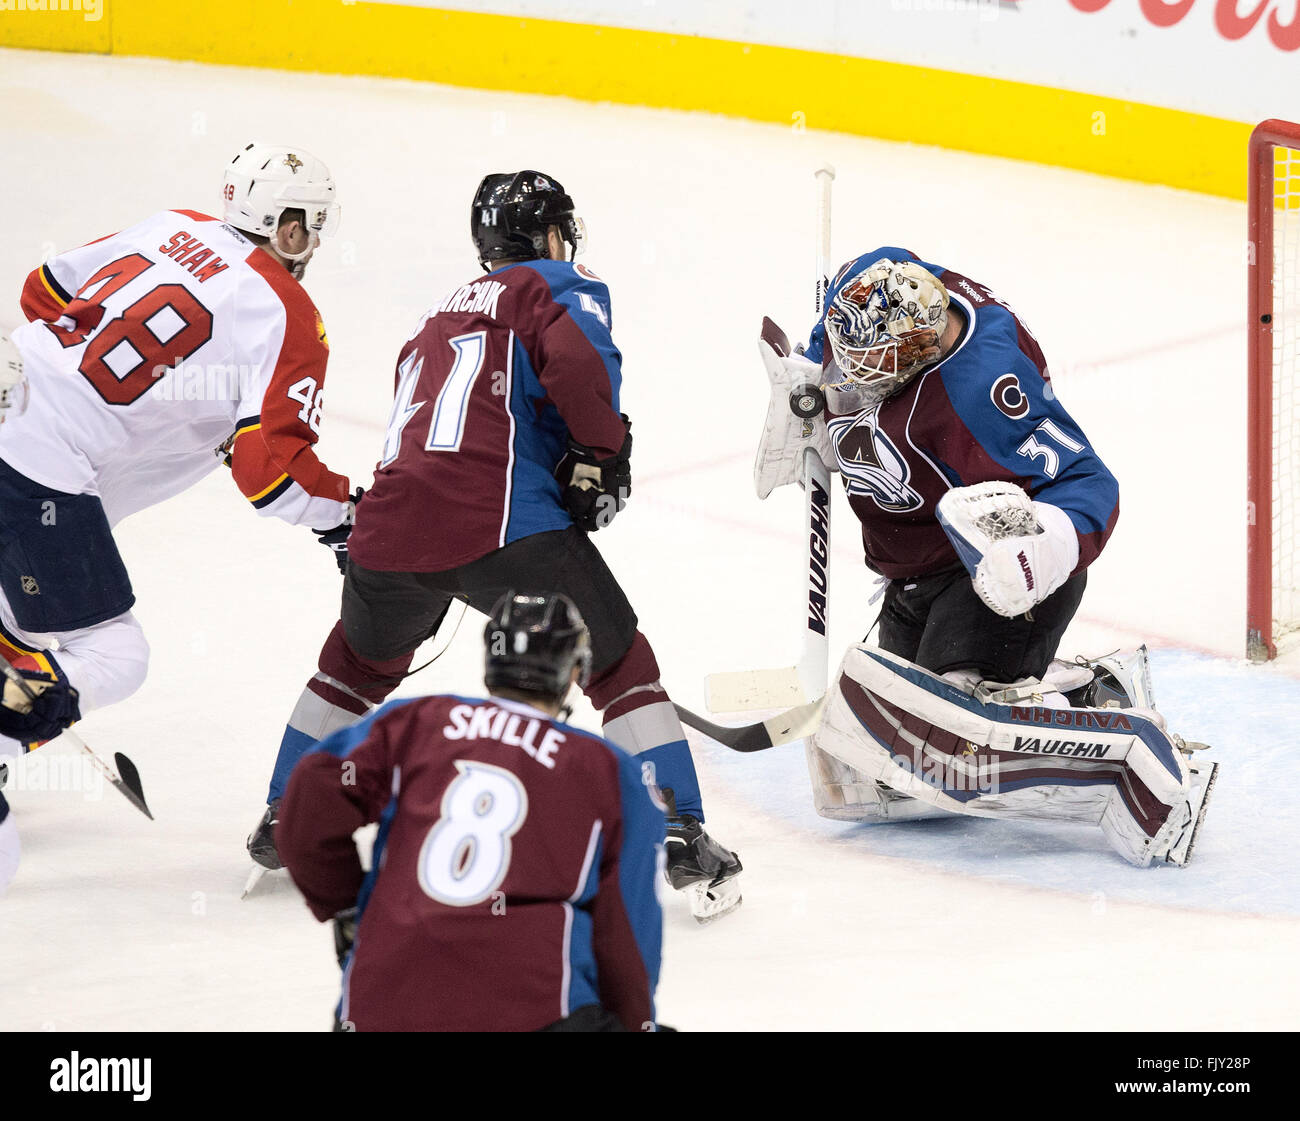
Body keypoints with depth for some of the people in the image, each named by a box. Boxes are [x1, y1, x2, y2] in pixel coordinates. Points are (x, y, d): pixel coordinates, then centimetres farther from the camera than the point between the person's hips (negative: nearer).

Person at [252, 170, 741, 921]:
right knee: (619, 663, 9)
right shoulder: (561, 288, 12)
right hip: (502, 525, -6)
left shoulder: (438, 318, 33)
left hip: (393, 524, 6)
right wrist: (603, 454, 1)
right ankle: (683, 840, 0)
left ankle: (284, 824, 38)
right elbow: (577, 360, -11)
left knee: (362, 658, 33)